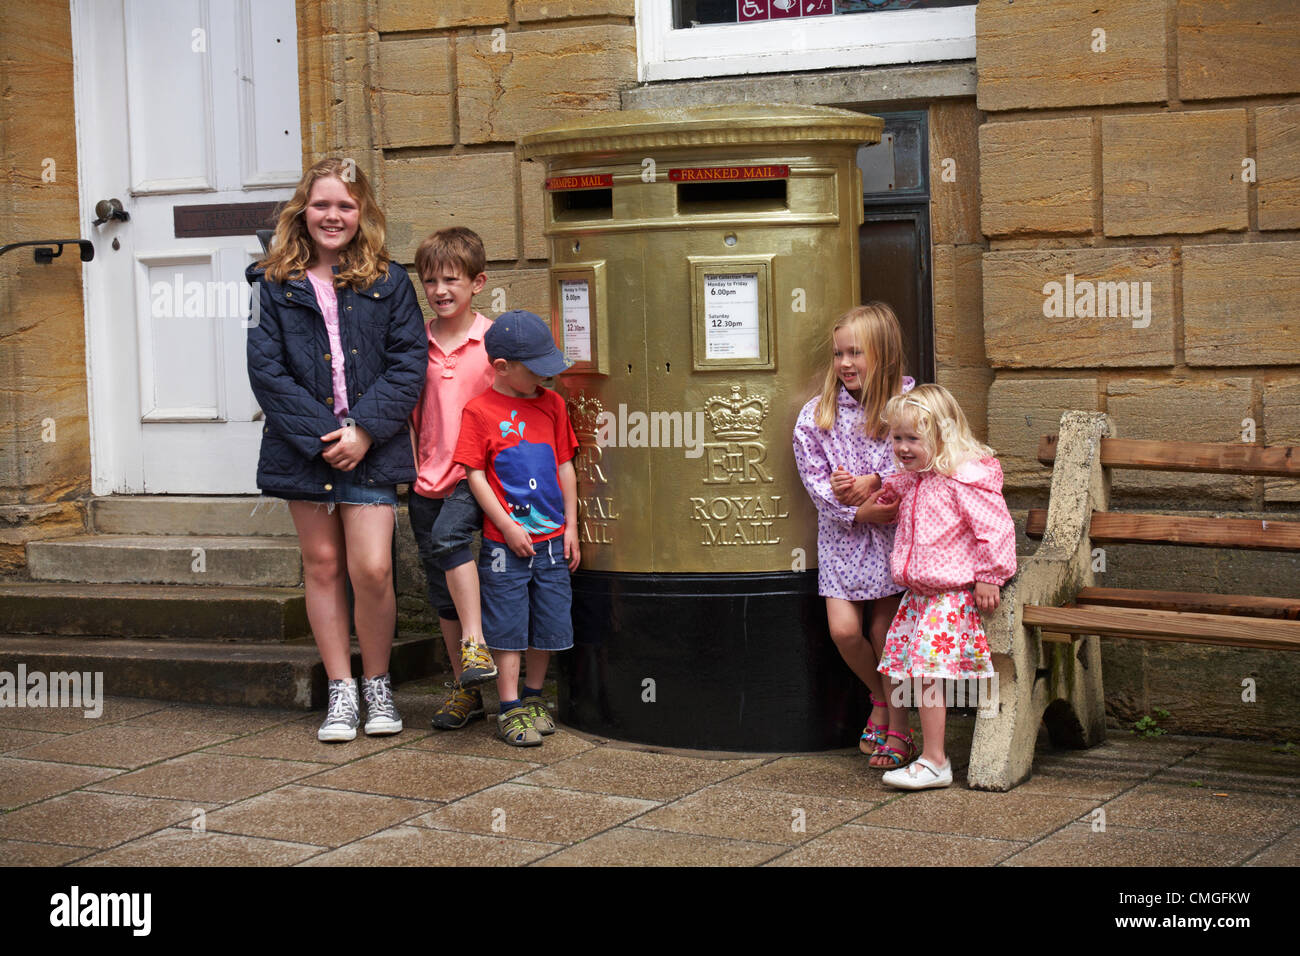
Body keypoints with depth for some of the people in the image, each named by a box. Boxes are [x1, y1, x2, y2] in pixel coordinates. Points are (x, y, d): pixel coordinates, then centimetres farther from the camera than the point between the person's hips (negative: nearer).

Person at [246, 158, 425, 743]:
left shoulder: (387, 282, 3)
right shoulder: (274, 283, 3)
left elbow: (408, 363, -2)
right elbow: (266, 369, -4)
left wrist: (365, 430, -13)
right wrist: (320, 436, -12)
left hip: (371, 447, -1)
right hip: (304, 446, 1)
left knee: (372, 568, -9)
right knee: (323, 566, 7)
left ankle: (377, 685, 11)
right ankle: (341, 691, 17)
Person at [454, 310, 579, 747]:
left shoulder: (551, 404, 8)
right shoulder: (478, 411, -6)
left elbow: (565, 465, 12)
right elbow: (475, 475, -8)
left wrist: (571, 526, 9)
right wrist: (508, 527, -12)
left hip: (552, 539, 4)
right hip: (505, 543, -4)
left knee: (550, 623, 8)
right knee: (508, 626, 0)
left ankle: (533, 697, 26)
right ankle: (511, 709, 7)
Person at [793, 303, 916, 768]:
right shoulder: (817, 416, -3)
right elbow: (814, 480, -5)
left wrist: (871, 484, -19)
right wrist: (860, 511, -15)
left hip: (893, 533, -2)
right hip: (843, 536, 2)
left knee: (885, 632, 0)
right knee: (844, 629, -7)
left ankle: (897, 725, 17)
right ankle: (880, 697, 22)